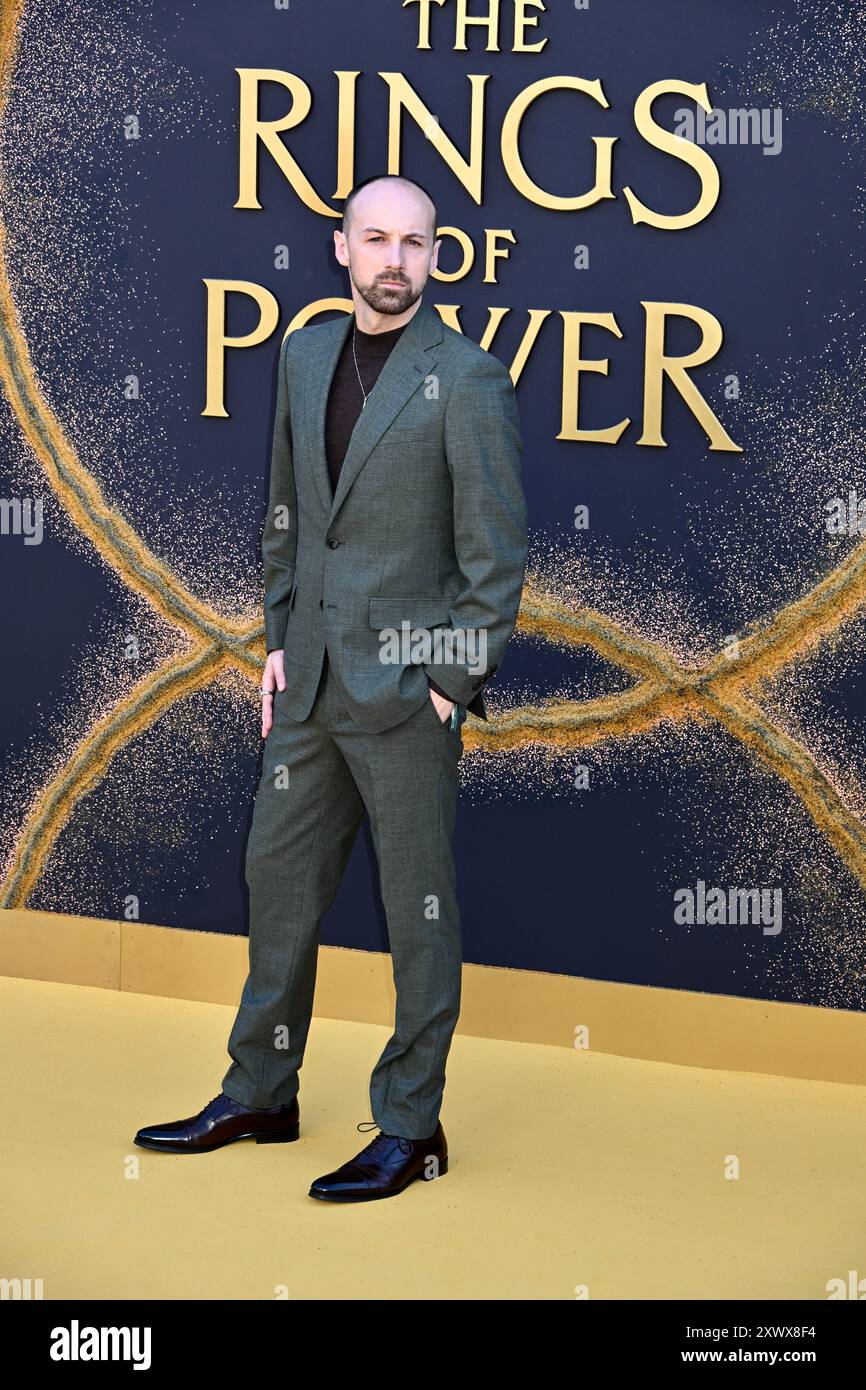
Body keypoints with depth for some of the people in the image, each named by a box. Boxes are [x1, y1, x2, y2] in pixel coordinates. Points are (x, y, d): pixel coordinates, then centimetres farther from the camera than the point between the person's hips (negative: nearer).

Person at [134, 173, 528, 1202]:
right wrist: (279, 640, 11)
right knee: (279, 877, 15)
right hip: (312, 681, 7)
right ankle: (259, 1096, 30)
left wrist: (453, 685, -11)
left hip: (406, 685, -7)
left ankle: (411, 1128, 13)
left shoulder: (467, 377, -9)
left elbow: (496, 550, -9)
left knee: (418, 908, 2)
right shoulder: (306, 356, 10)